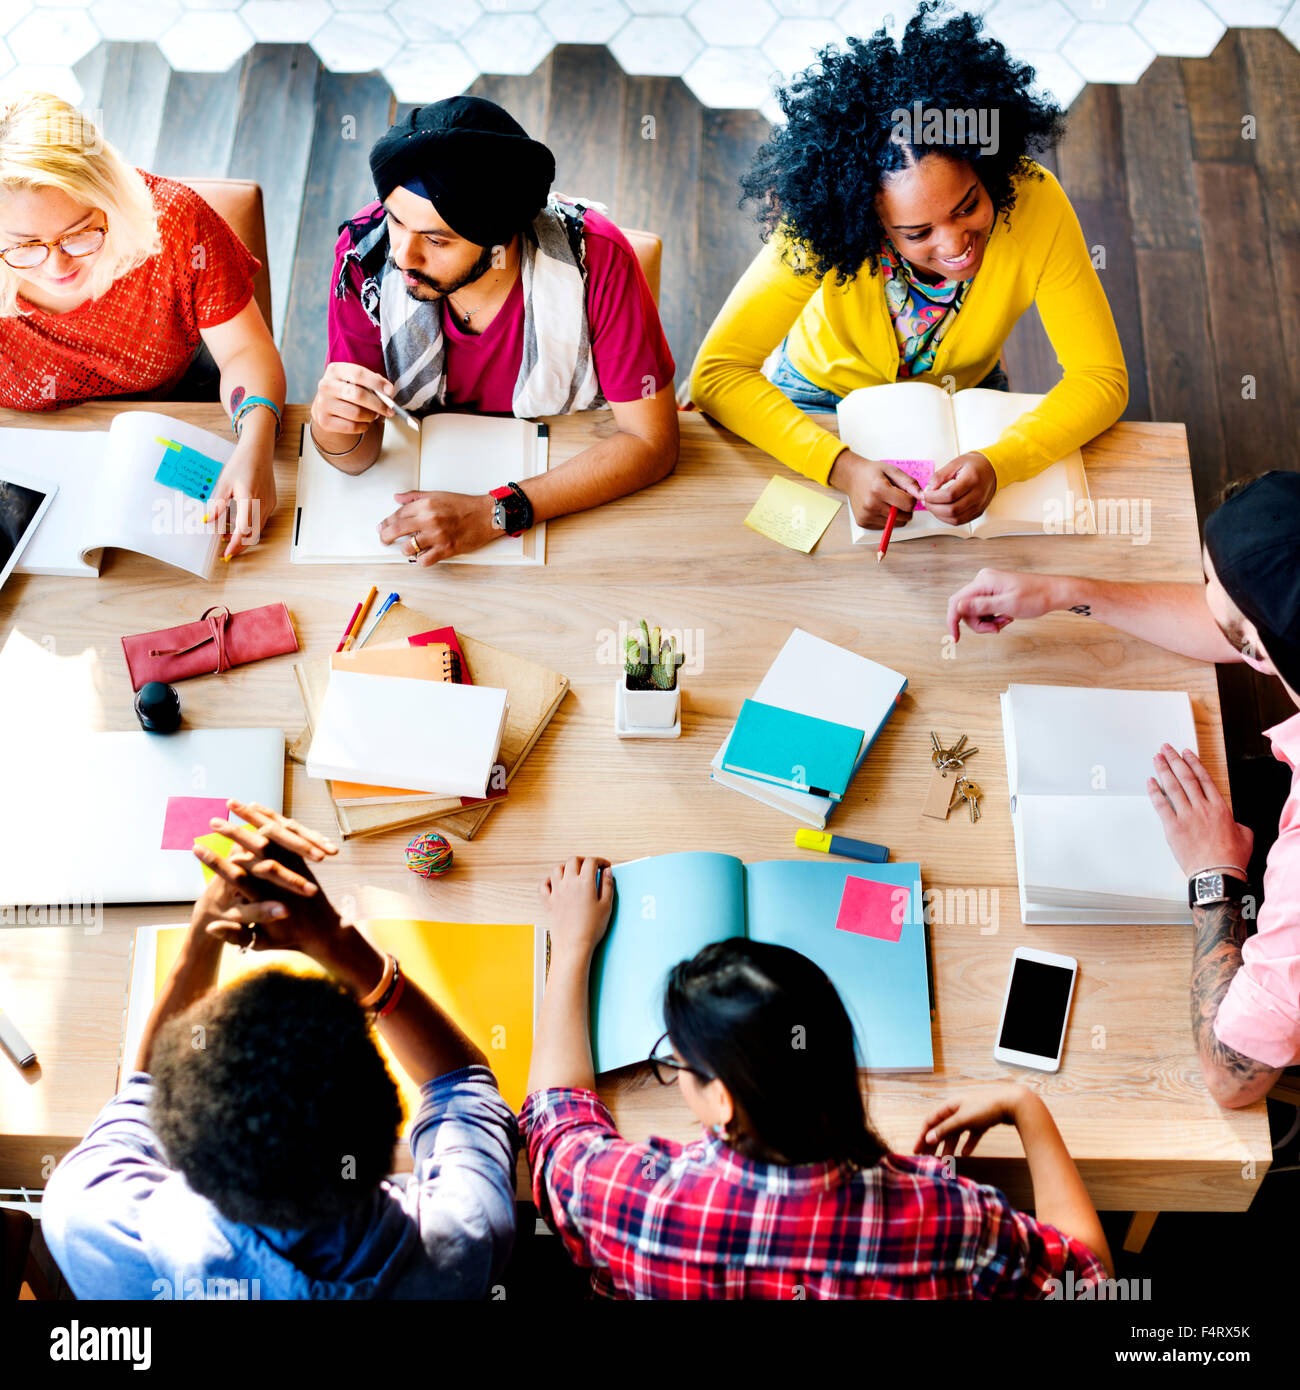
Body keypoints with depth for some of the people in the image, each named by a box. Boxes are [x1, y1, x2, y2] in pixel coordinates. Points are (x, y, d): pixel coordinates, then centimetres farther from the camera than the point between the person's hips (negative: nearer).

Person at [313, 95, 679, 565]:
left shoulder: (593, 258, -25)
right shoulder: (366, 251, -18)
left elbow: (651, 442, -22)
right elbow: (359, 457, -13)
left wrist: (495, 513, -31)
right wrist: (333, 425, -38)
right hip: (424, 486, 0)